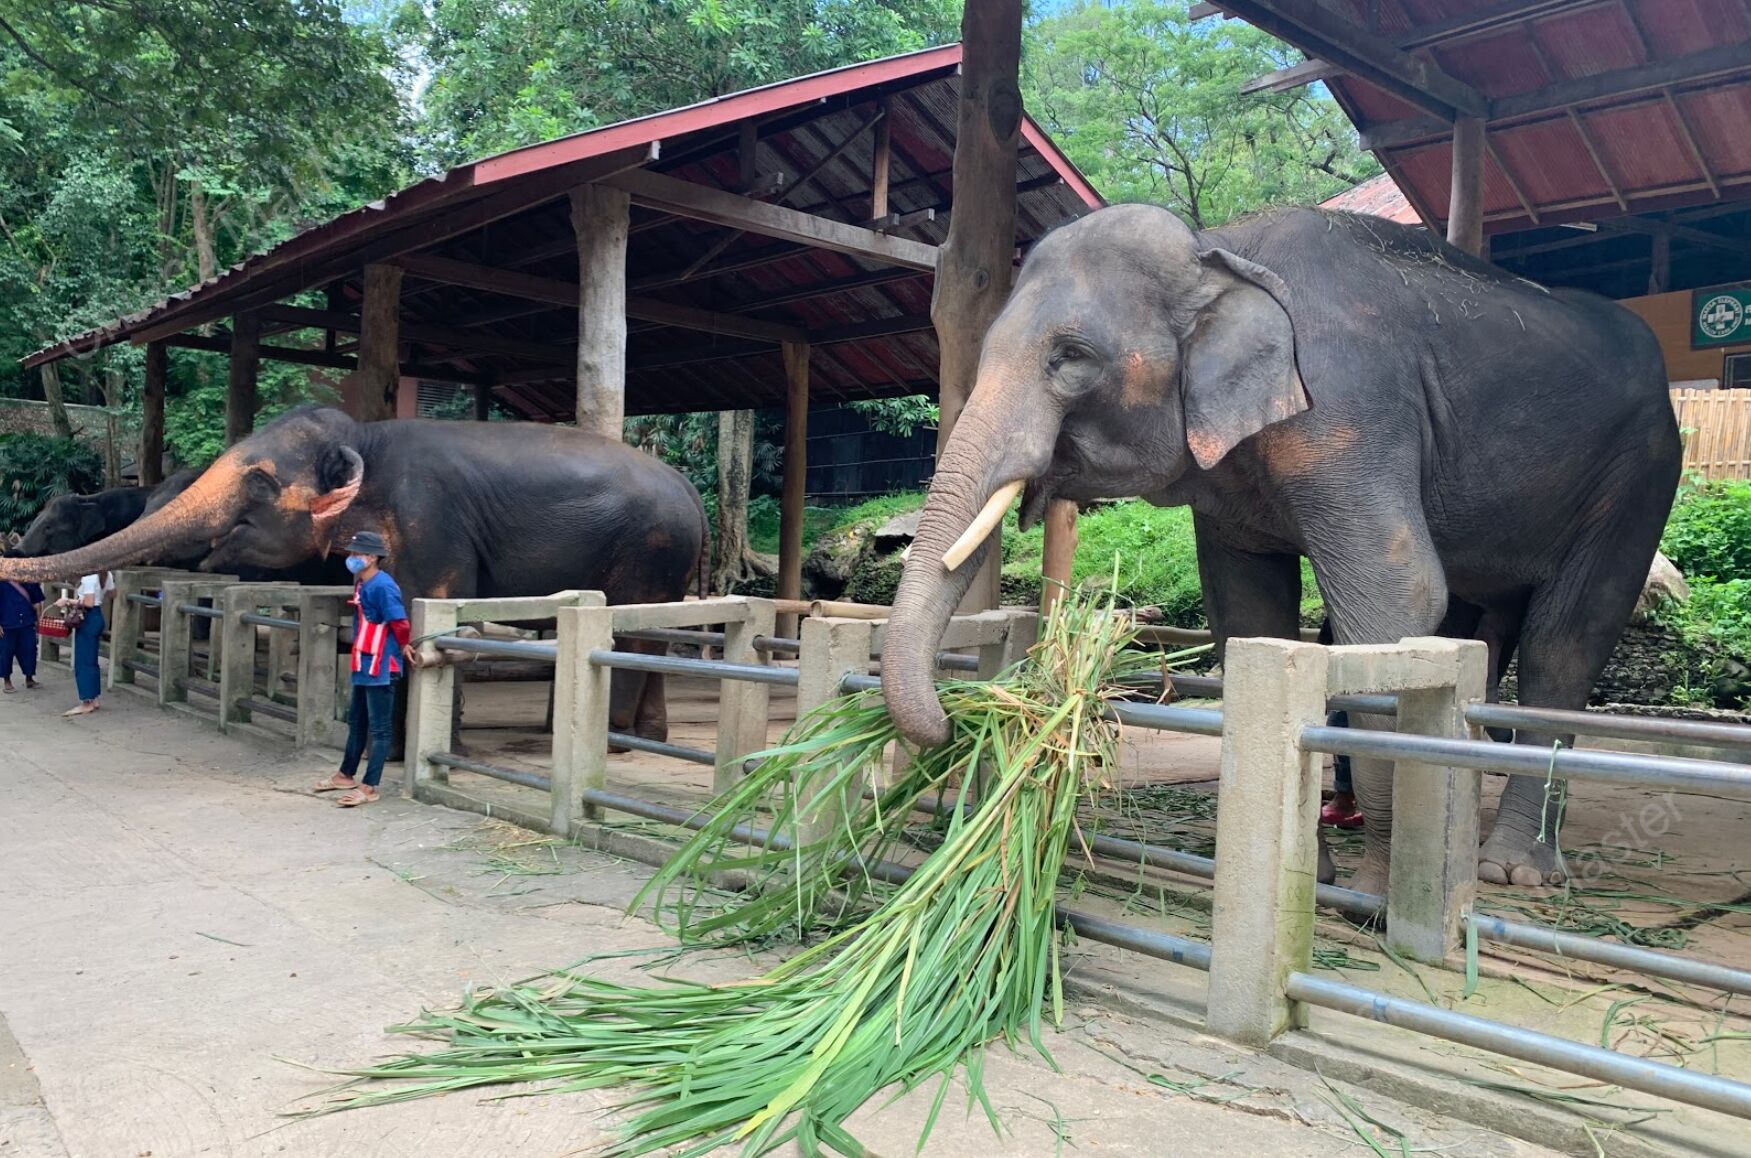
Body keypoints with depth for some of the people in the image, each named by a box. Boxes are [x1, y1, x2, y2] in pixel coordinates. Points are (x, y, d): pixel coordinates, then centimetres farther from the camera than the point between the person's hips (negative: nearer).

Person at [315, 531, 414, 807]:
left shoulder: (382, 586, -20)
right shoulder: (361, 585, 10)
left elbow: (399, 623, -22)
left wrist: (404, 647, -8)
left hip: (380, 667, -10)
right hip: (364, 665, 10)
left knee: (380, 729, -1)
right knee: (357, 723, 22)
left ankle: (369, 788, 4)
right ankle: (346, 775, 36)